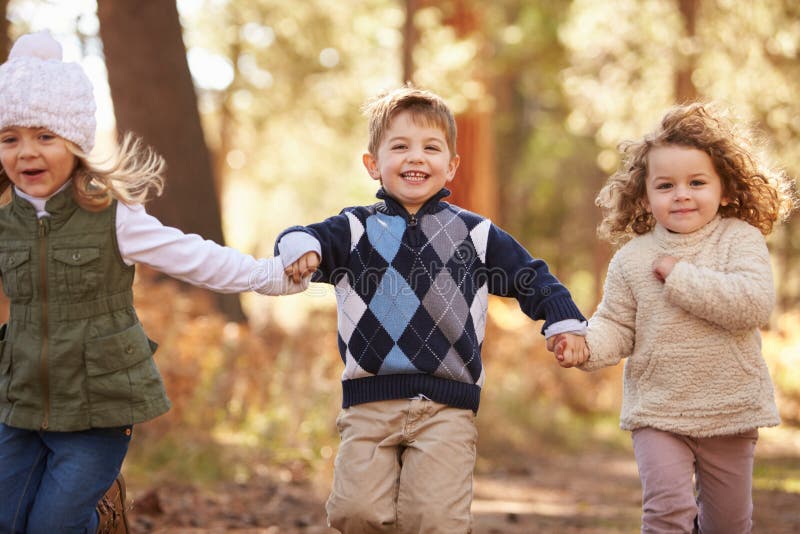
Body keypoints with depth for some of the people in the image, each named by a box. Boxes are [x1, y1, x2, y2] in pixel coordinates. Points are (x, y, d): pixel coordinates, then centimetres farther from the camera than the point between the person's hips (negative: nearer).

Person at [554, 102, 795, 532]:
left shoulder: (740, 239, -8)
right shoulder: (632, 258, -1)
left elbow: (754, 303, -23)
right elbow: (617, 325, 2)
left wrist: (680, 277, -21)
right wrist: (586, 345, -19)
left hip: (730, 413, 0)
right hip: (657, 411, 0)